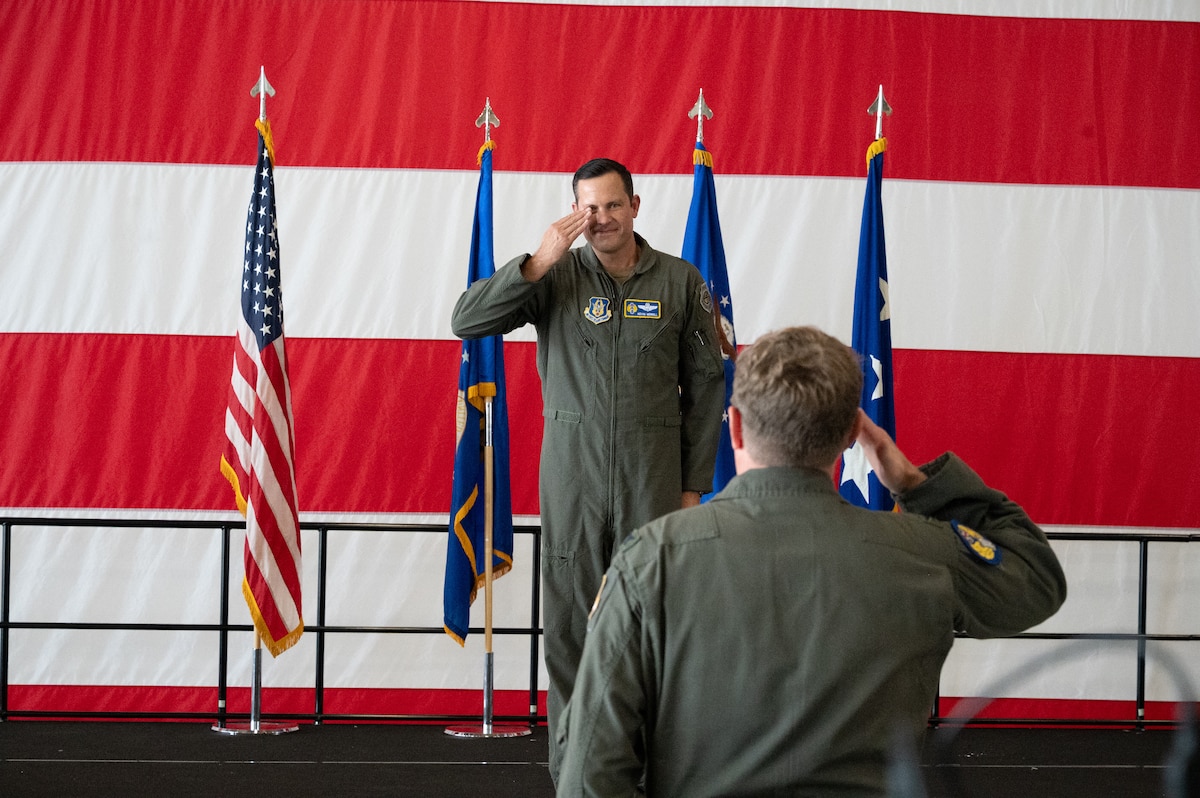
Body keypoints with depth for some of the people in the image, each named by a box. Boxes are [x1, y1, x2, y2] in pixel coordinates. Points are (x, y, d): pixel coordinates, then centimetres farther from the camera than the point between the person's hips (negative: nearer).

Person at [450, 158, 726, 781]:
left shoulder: (680, 281, 4)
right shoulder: (556, 277, 2)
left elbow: (706, 386, 7)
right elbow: (467, 321, -7)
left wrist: (693, 484, 4)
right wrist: (539, 261, -16)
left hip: (652, 478, 0)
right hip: (572, 475, 0)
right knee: (570, 620, 3)